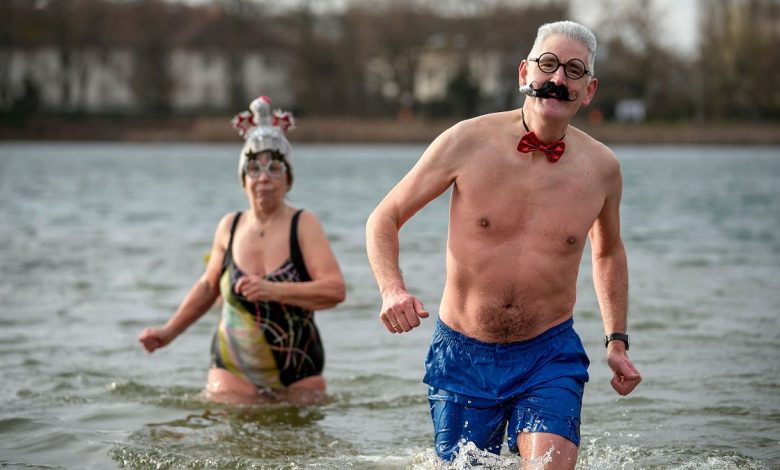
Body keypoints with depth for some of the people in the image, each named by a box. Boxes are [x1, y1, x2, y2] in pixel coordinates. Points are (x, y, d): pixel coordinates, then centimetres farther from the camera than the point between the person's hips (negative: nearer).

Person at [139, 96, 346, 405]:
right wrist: (168, 332, 19)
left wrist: (273, 290, -26)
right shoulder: (229, 227, 5)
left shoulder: (303, 225, -6)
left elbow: (335, 290, -17)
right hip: (233, 371, 2)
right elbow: (208, 287, 21)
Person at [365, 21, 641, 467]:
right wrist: (393, 290, -19)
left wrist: (618, 341, 15)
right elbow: (384, 219, -1)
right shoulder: (467, 142, -9)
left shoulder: (602, 167, -2)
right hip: (462, 356, 0)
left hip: (550, 355, 0)